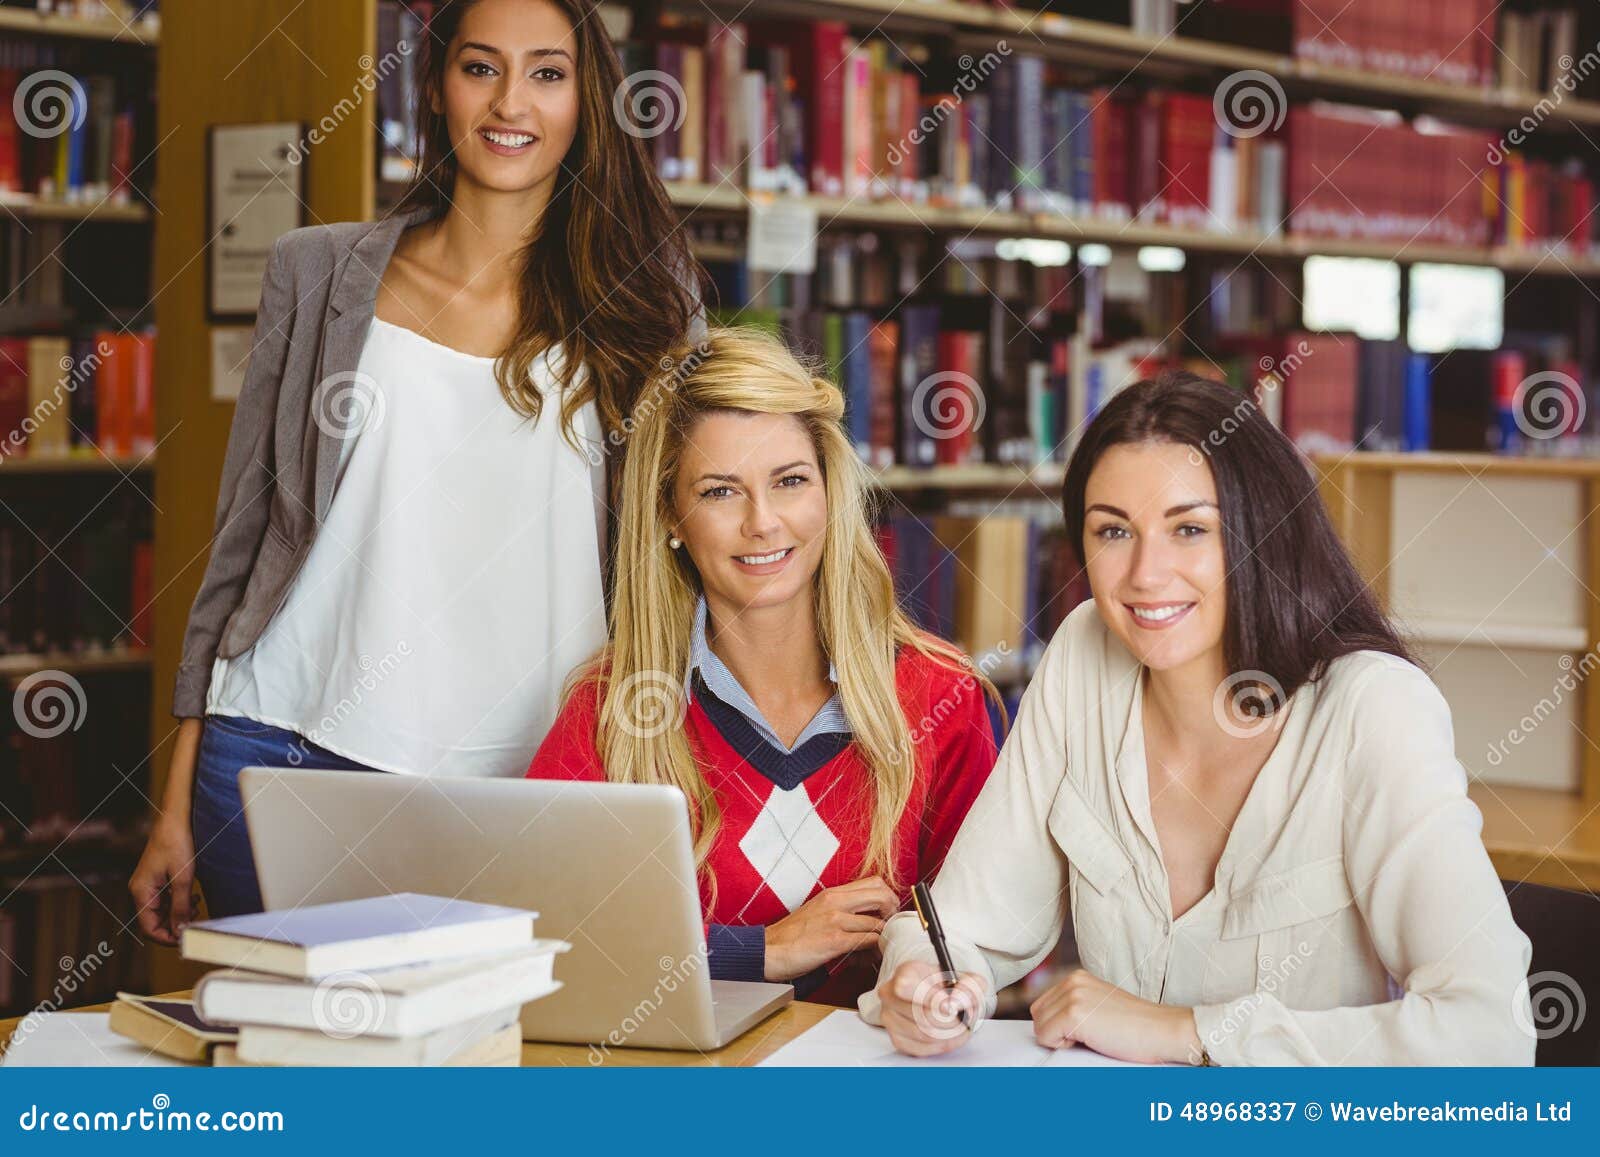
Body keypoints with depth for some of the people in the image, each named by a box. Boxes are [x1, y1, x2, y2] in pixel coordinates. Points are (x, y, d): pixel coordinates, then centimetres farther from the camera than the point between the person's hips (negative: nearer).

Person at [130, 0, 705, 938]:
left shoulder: (640, 299, 5)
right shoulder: (319, 273, 7)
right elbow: (243, 534, 9)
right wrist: (178, 804, 7)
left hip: (517, 783, -1)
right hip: (283, 753, 1)